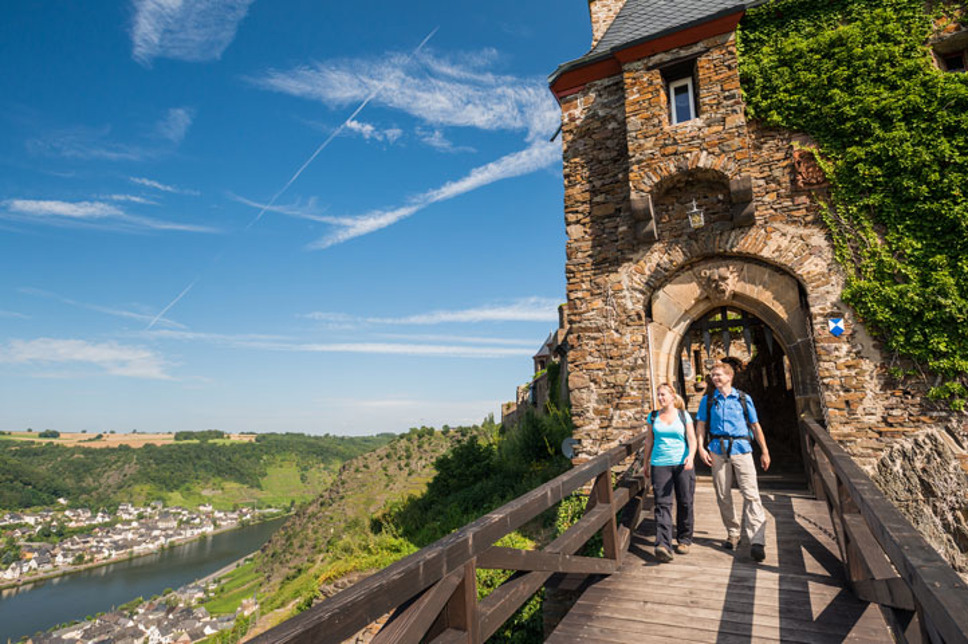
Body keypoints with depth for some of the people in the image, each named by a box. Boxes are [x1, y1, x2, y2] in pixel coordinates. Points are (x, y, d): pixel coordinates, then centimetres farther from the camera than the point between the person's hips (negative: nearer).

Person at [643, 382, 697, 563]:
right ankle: (663, 545, -15)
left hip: (682, 464, 0)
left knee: (685, 503, 6)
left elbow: (692, 439, -2)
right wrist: (646, 463, 19)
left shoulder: (683, 416, 4)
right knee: (662, 504, -8)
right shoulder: (653, 417, 9)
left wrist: (691, 457, -20)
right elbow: (649, 441, 16)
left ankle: (684, 539, 25)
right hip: (660, 465, 1)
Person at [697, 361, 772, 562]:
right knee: (723, 496, 8)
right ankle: (733, 534, 23)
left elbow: (755, 426, 12)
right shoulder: (708, 400, 9)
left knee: (751, 494, -9)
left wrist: (764, 451, 11)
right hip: (718, 451, 1)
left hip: (742, 449, -1)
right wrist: (701, 448, -3)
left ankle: (757, 542, -11)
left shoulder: (743, 398, 7)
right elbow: (700, 425, 9)